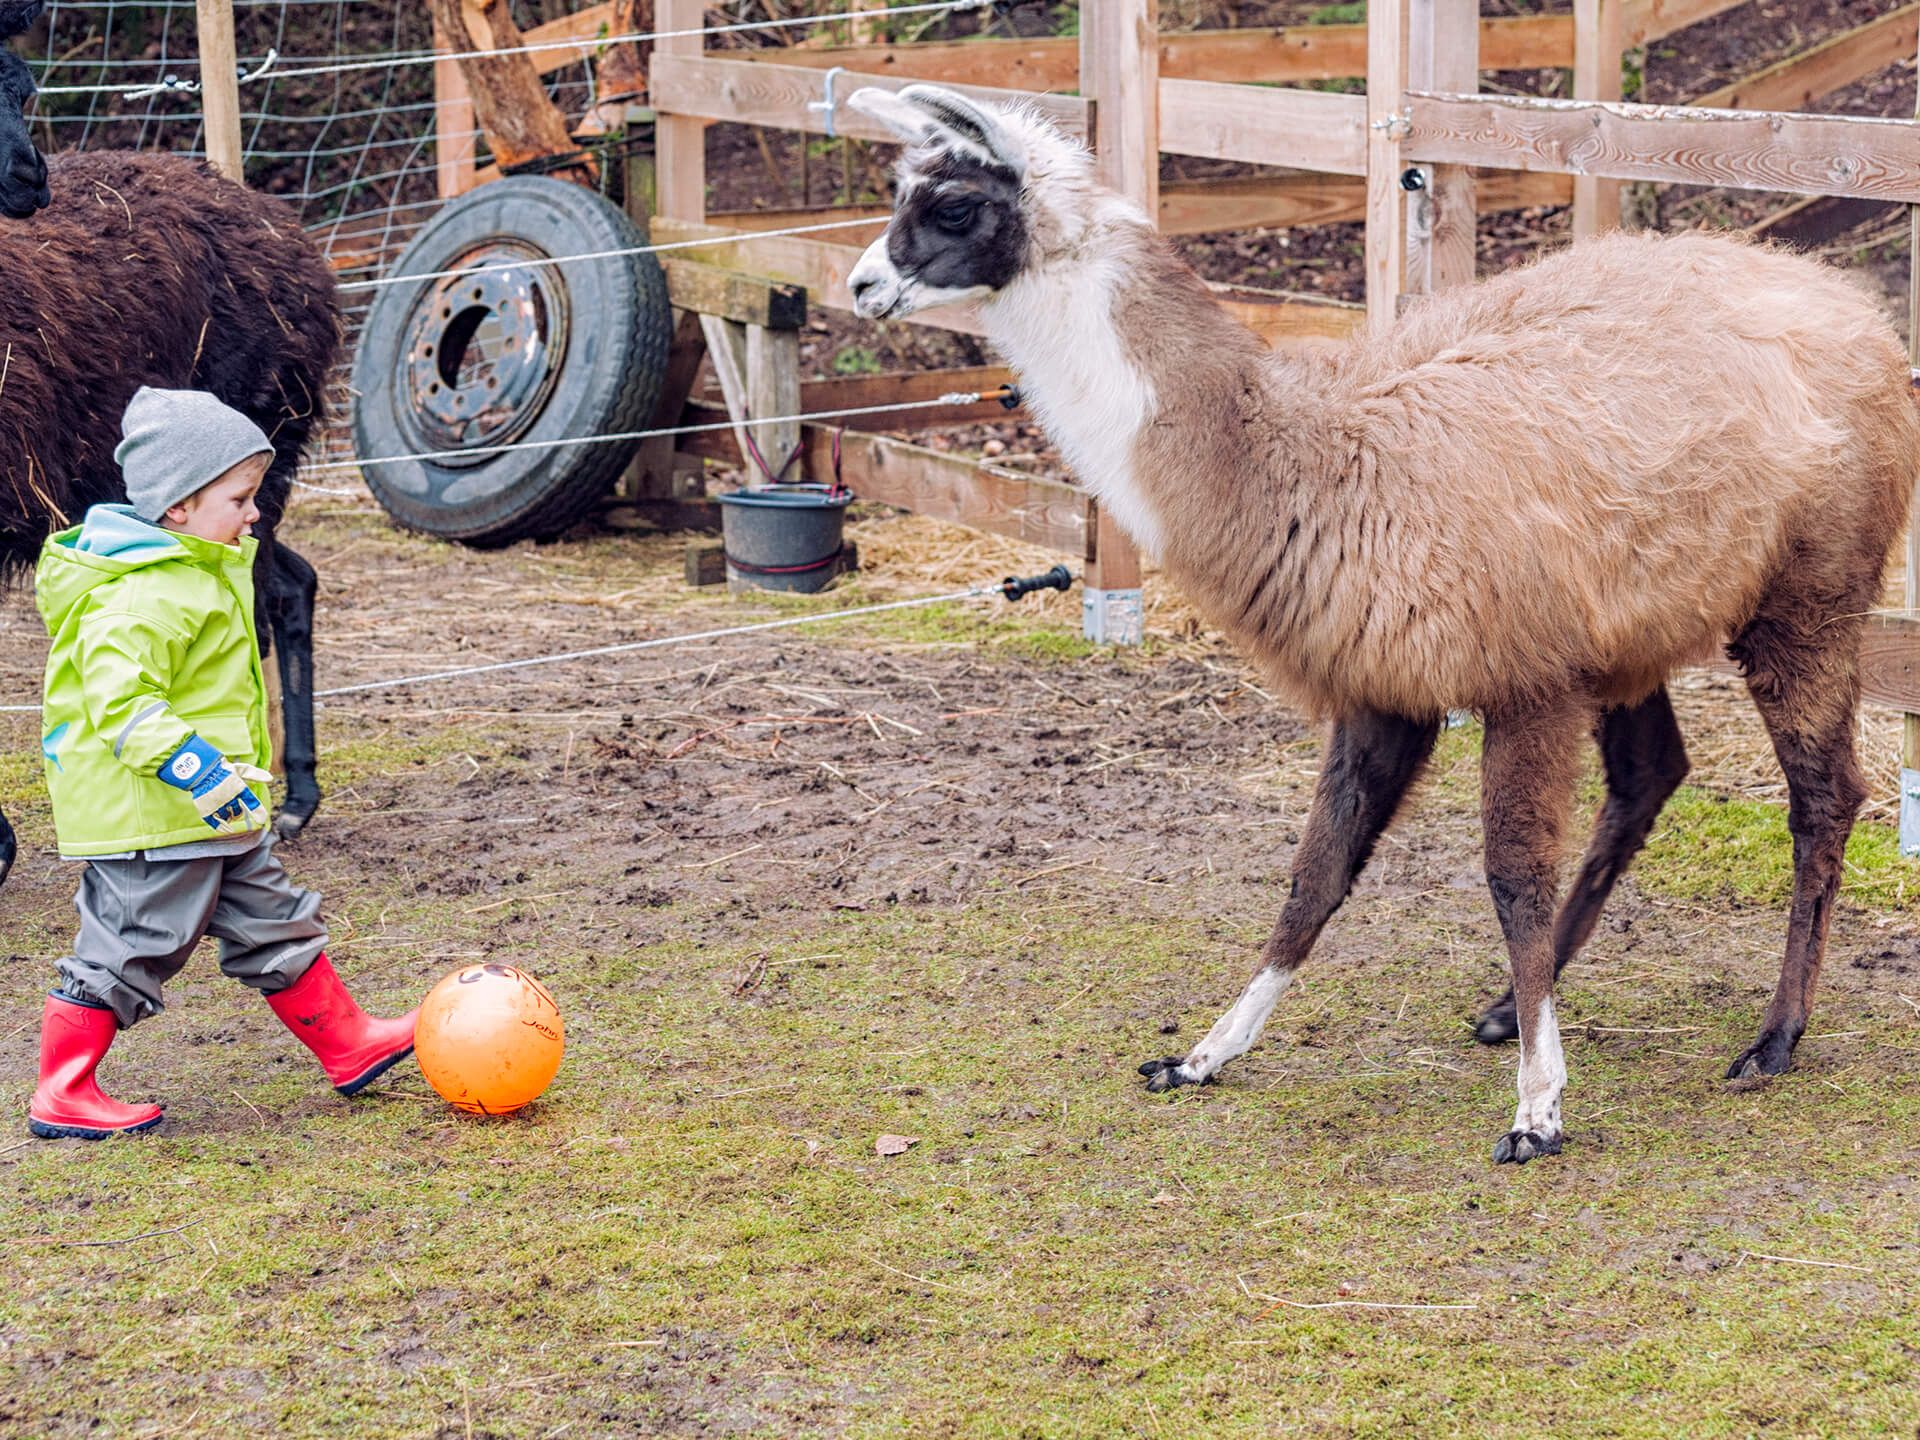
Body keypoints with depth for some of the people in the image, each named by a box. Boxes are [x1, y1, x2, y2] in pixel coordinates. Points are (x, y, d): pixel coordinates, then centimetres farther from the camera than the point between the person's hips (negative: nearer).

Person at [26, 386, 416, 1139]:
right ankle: (61, 1097, 7)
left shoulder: (196, 569, 13)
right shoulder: (141, 596, -23)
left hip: (213, 817, 11)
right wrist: (196, 770, -36)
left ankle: (350, 1047, 28)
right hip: (150, 818, -11)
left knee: (273, 926, 17)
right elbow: (120, 700, -32)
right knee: (132, 944, -3)